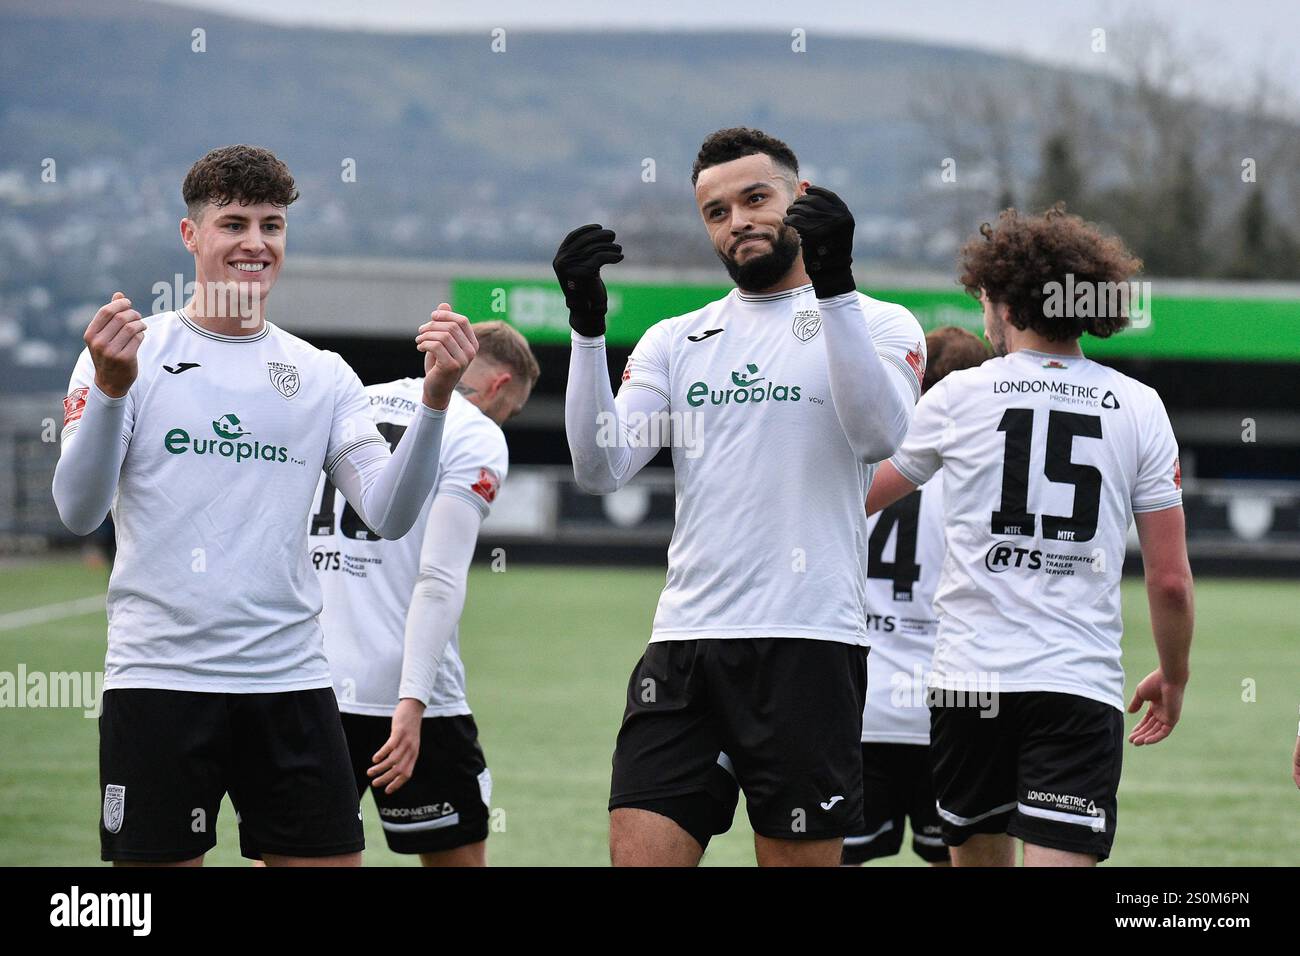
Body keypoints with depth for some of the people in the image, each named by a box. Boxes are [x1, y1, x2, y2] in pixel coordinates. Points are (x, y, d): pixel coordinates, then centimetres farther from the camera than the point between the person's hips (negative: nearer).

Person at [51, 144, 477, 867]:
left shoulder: (323, 375, 11)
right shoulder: (132, 351, 2)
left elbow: (389, 514, 1)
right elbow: (79, 512, -9)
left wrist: (435, 399, -13)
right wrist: (111, 389, -24)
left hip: (292, 682, 3)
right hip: (159, 681, -3)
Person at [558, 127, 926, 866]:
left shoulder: (880, 325, 5)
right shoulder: (676, 342, 16)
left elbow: (879, 435, -15)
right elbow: (601, 468, 4)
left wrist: (834, 285, -22)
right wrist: (588, 327, -7)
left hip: (809, 644, -3)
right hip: (686, 640, 3)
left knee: (803, 857, 0)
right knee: (640, 853, -7)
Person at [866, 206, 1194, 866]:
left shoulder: (959, 396, 2)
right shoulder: (1138, 407, 4)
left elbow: (858, 500, 16)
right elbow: (1170, 580, 3)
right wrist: (1173, 676, 18)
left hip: (970, 678, 1)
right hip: (1084, 685, -1)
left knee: (978, 855, 17)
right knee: (1061, 859, -8)